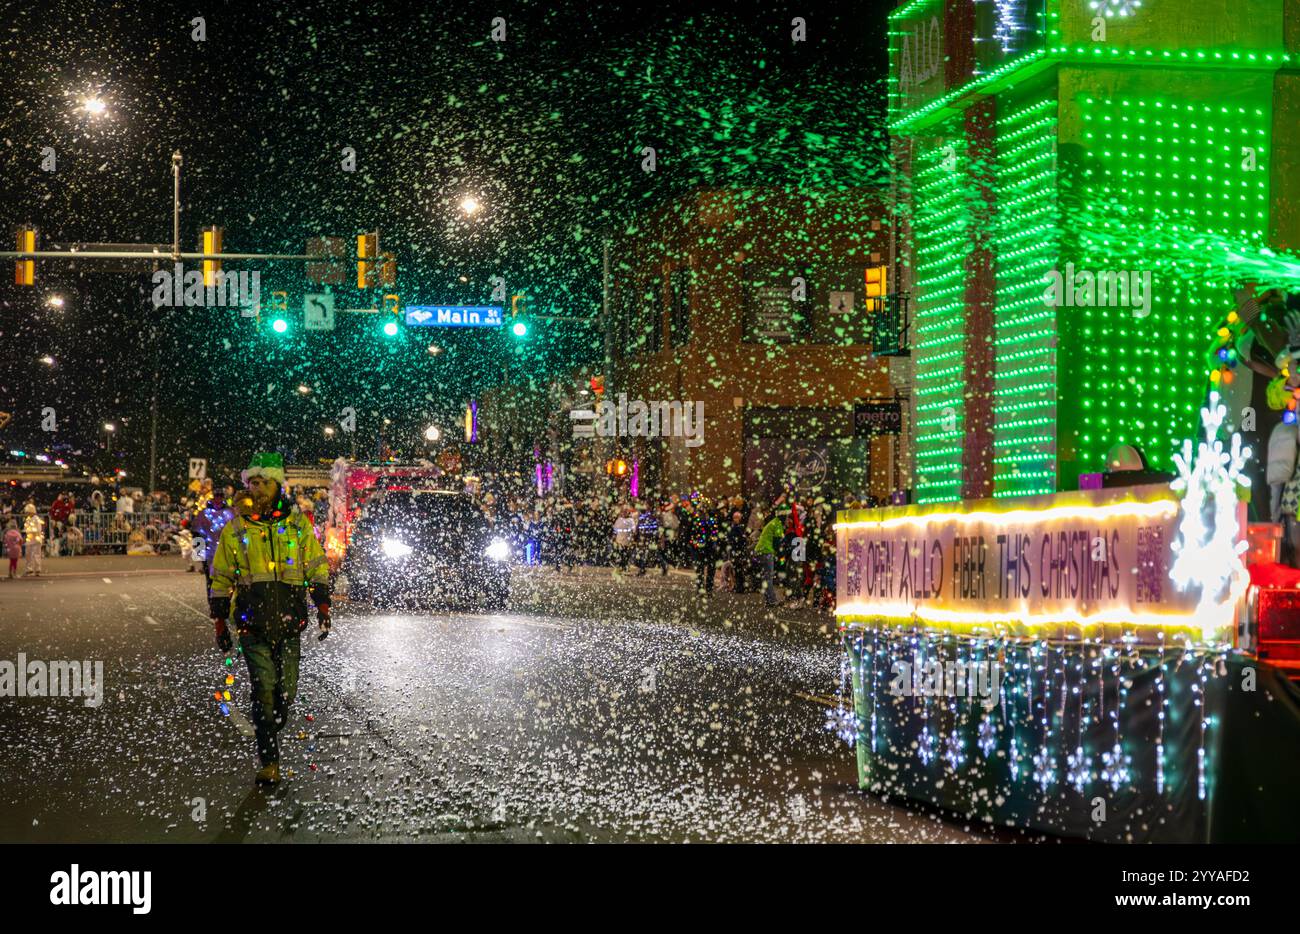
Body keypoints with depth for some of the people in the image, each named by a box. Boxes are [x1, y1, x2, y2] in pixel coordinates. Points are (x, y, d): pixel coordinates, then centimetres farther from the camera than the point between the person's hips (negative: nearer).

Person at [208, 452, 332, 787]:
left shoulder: (298, 524, 7)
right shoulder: (235, 529, 4)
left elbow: (318, 568, 13)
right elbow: (220, 580, 10)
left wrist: (323, 608, 4)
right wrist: (220, 624, 7)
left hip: (290, 623, 2)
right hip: (253, 625, -2)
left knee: (286, 691, 2)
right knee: (264, 689, -11)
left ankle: (269, 736, 28)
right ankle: (269, 761, -6)